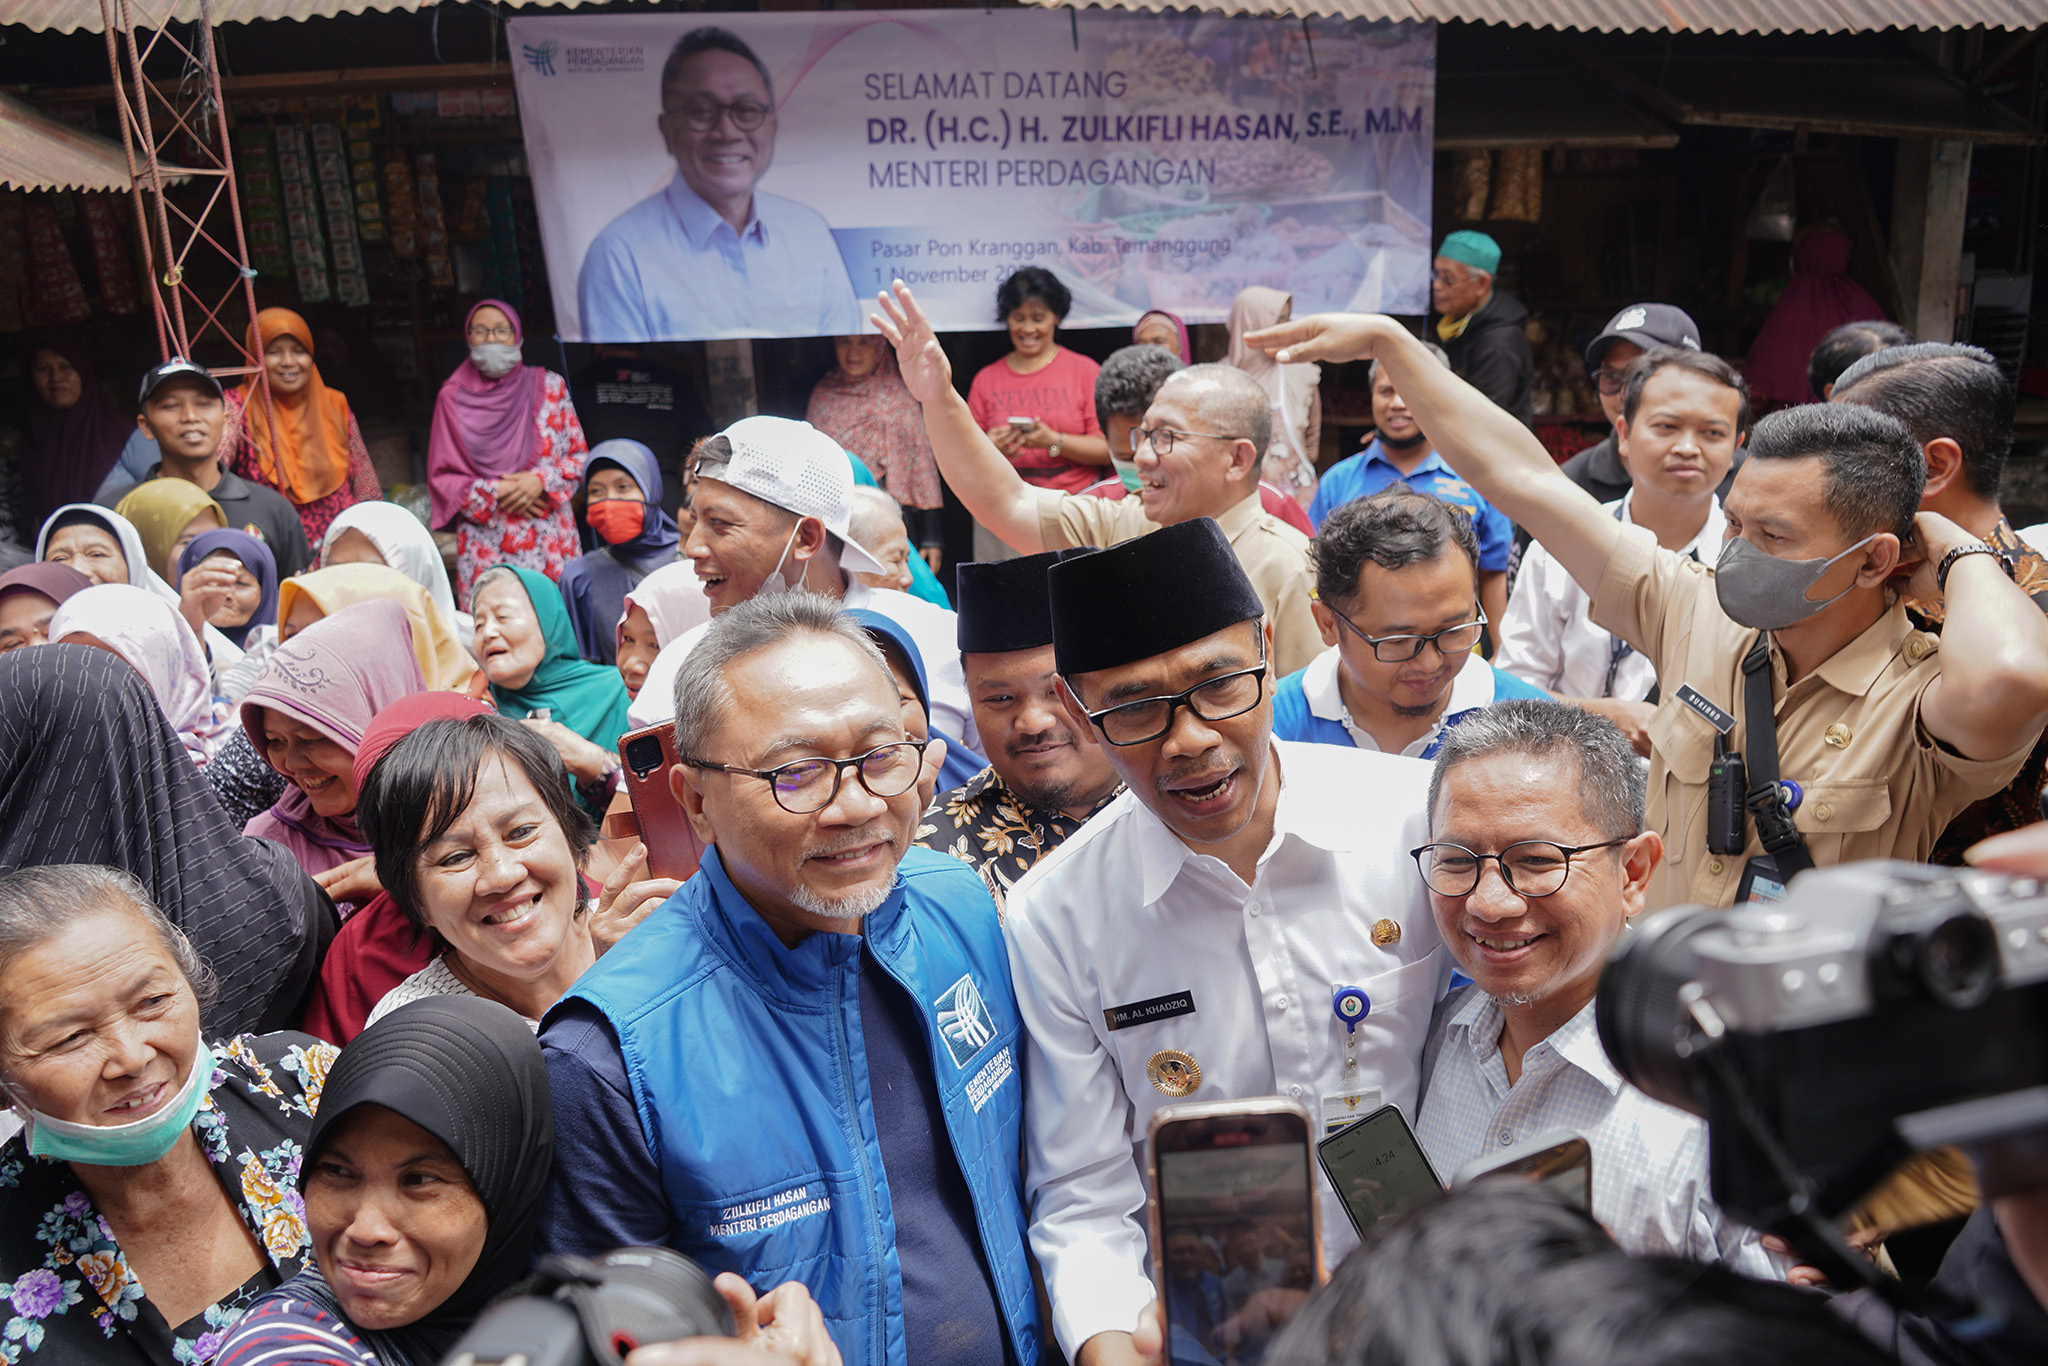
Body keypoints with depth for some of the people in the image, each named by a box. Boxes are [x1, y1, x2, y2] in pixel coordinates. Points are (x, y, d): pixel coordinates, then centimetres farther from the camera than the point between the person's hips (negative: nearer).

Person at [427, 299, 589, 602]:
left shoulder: (549, 386, 7)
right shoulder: (453, 397, 6)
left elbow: (579, 455, 8)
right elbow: (440, 476, 6)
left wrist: (541, 480, -9)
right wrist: (495, 492, -8)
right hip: (484, 542, 0)